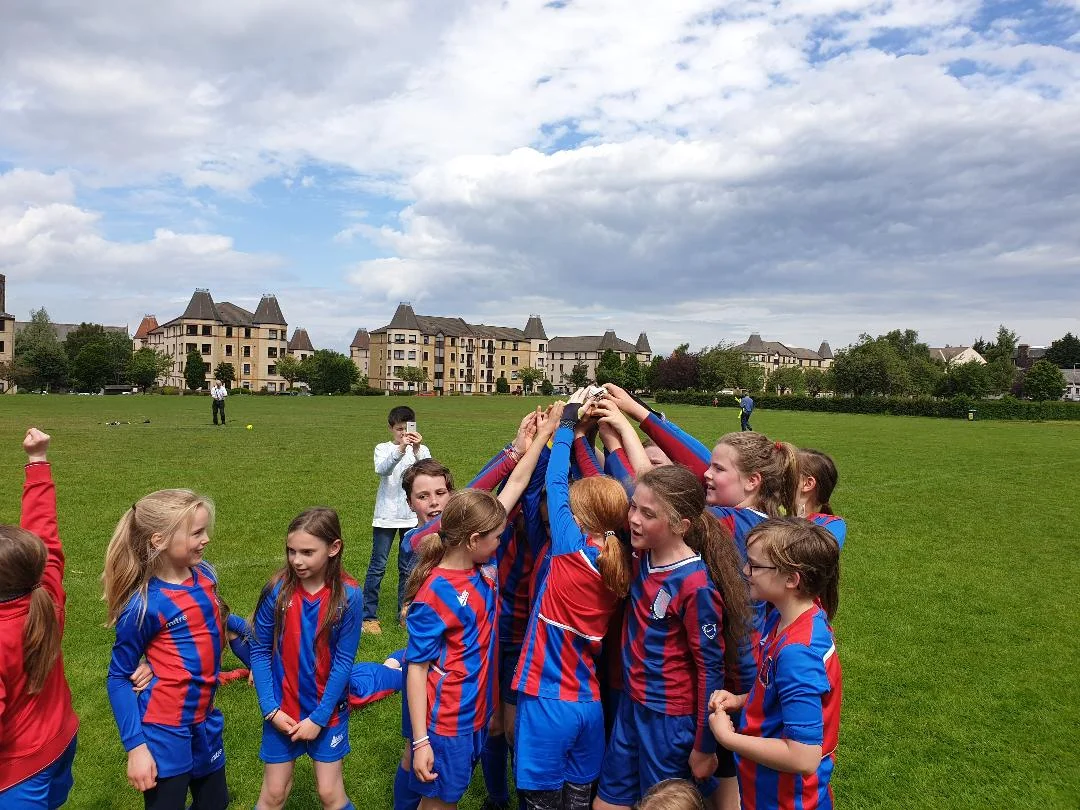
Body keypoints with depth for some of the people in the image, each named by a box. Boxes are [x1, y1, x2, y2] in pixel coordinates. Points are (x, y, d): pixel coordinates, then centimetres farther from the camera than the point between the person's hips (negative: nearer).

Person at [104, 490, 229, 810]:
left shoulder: (205, 575, -3)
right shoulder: (145, 604, -19)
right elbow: (118, 678, -10)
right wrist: (134, 747, -13)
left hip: (206, 721, 7)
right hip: (165, 730, -6)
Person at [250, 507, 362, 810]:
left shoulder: (348, 596, -16)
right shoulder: (277, 590, -13)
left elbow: (343, 660, -12)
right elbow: (260, 650, -5)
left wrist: (319, 716, -12)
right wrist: (270, 708, -10)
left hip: (328, 709, -1)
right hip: (282, 710, 1)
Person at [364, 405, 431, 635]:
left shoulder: (421, 450, 1)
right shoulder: (383, 449, -1)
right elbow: (382, 470, -22)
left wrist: (417, 450, -34)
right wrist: (400, 449, -39)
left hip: (412, 517, 1)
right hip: (386, 516, -1)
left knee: (408, 568, 11)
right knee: (377, 566, 2)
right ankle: (368, 615, 12)